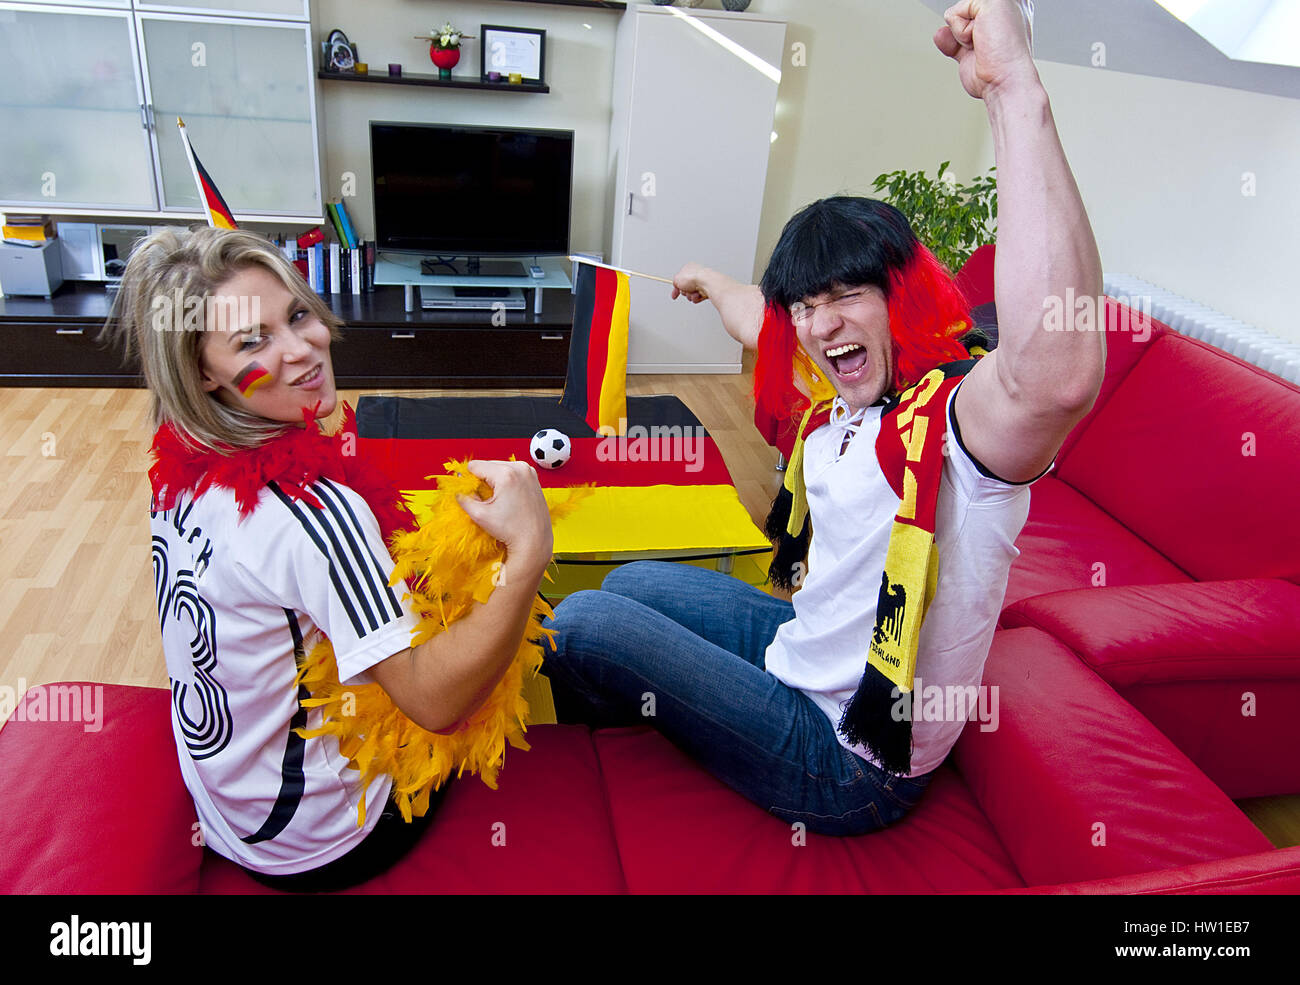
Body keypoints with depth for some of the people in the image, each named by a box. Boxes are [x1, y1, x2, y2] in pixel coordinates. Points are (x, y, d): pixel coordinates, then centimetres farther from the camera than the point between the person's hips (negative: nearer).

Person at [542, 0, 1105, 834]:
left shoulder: (952, 421, -27)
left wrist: (1013, 88, -53)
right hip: (801, 658, 9)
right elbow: (763, 326, 22)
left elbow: (1060, 379, -52)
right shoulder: (837, 403, 0)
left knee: (583, 625, -7)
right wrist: (710, 283, 44)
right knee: (631, 583, 21)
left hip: (849, 765, -8)